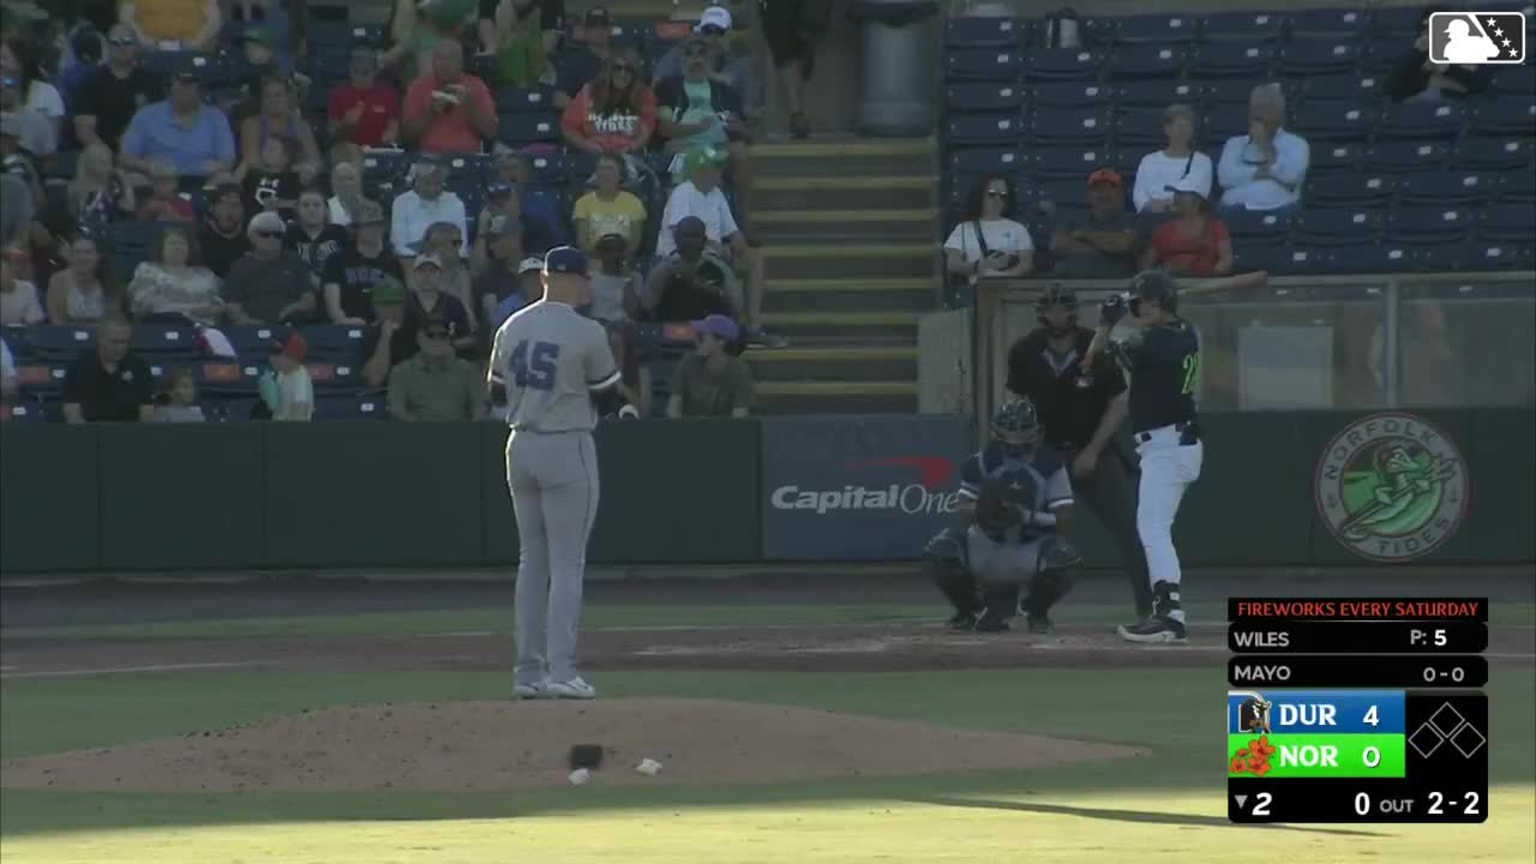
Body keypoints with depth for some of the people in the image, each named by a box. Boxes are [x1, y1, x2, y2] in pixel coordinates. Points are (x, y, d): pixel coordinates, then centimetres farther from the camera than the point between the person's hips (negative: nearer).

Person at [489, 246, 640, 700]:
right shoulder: (586, 332, -12)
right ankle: (561, 670, -8)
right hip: (568, 447, -6)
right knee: (567, 562, -3)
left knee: (532, 559, 11)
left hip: (521, 448, 6)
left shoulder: (511, 329, 5)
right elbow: (609, 397, -5)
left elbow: (496, 394, 13)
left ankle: (528, 671, 11)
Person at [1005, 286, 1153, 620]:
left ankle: (1149, 609, -2)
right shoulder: (1024, 353, -9)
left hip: (1097, 450, -2)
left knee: (1128, 530, -8)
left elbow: (1119, 404, -9)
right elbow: (1017, 404, 5)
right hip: (1045, 451, 2)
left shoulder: (1096, 349, -16)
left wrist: (1092, 452, -14)